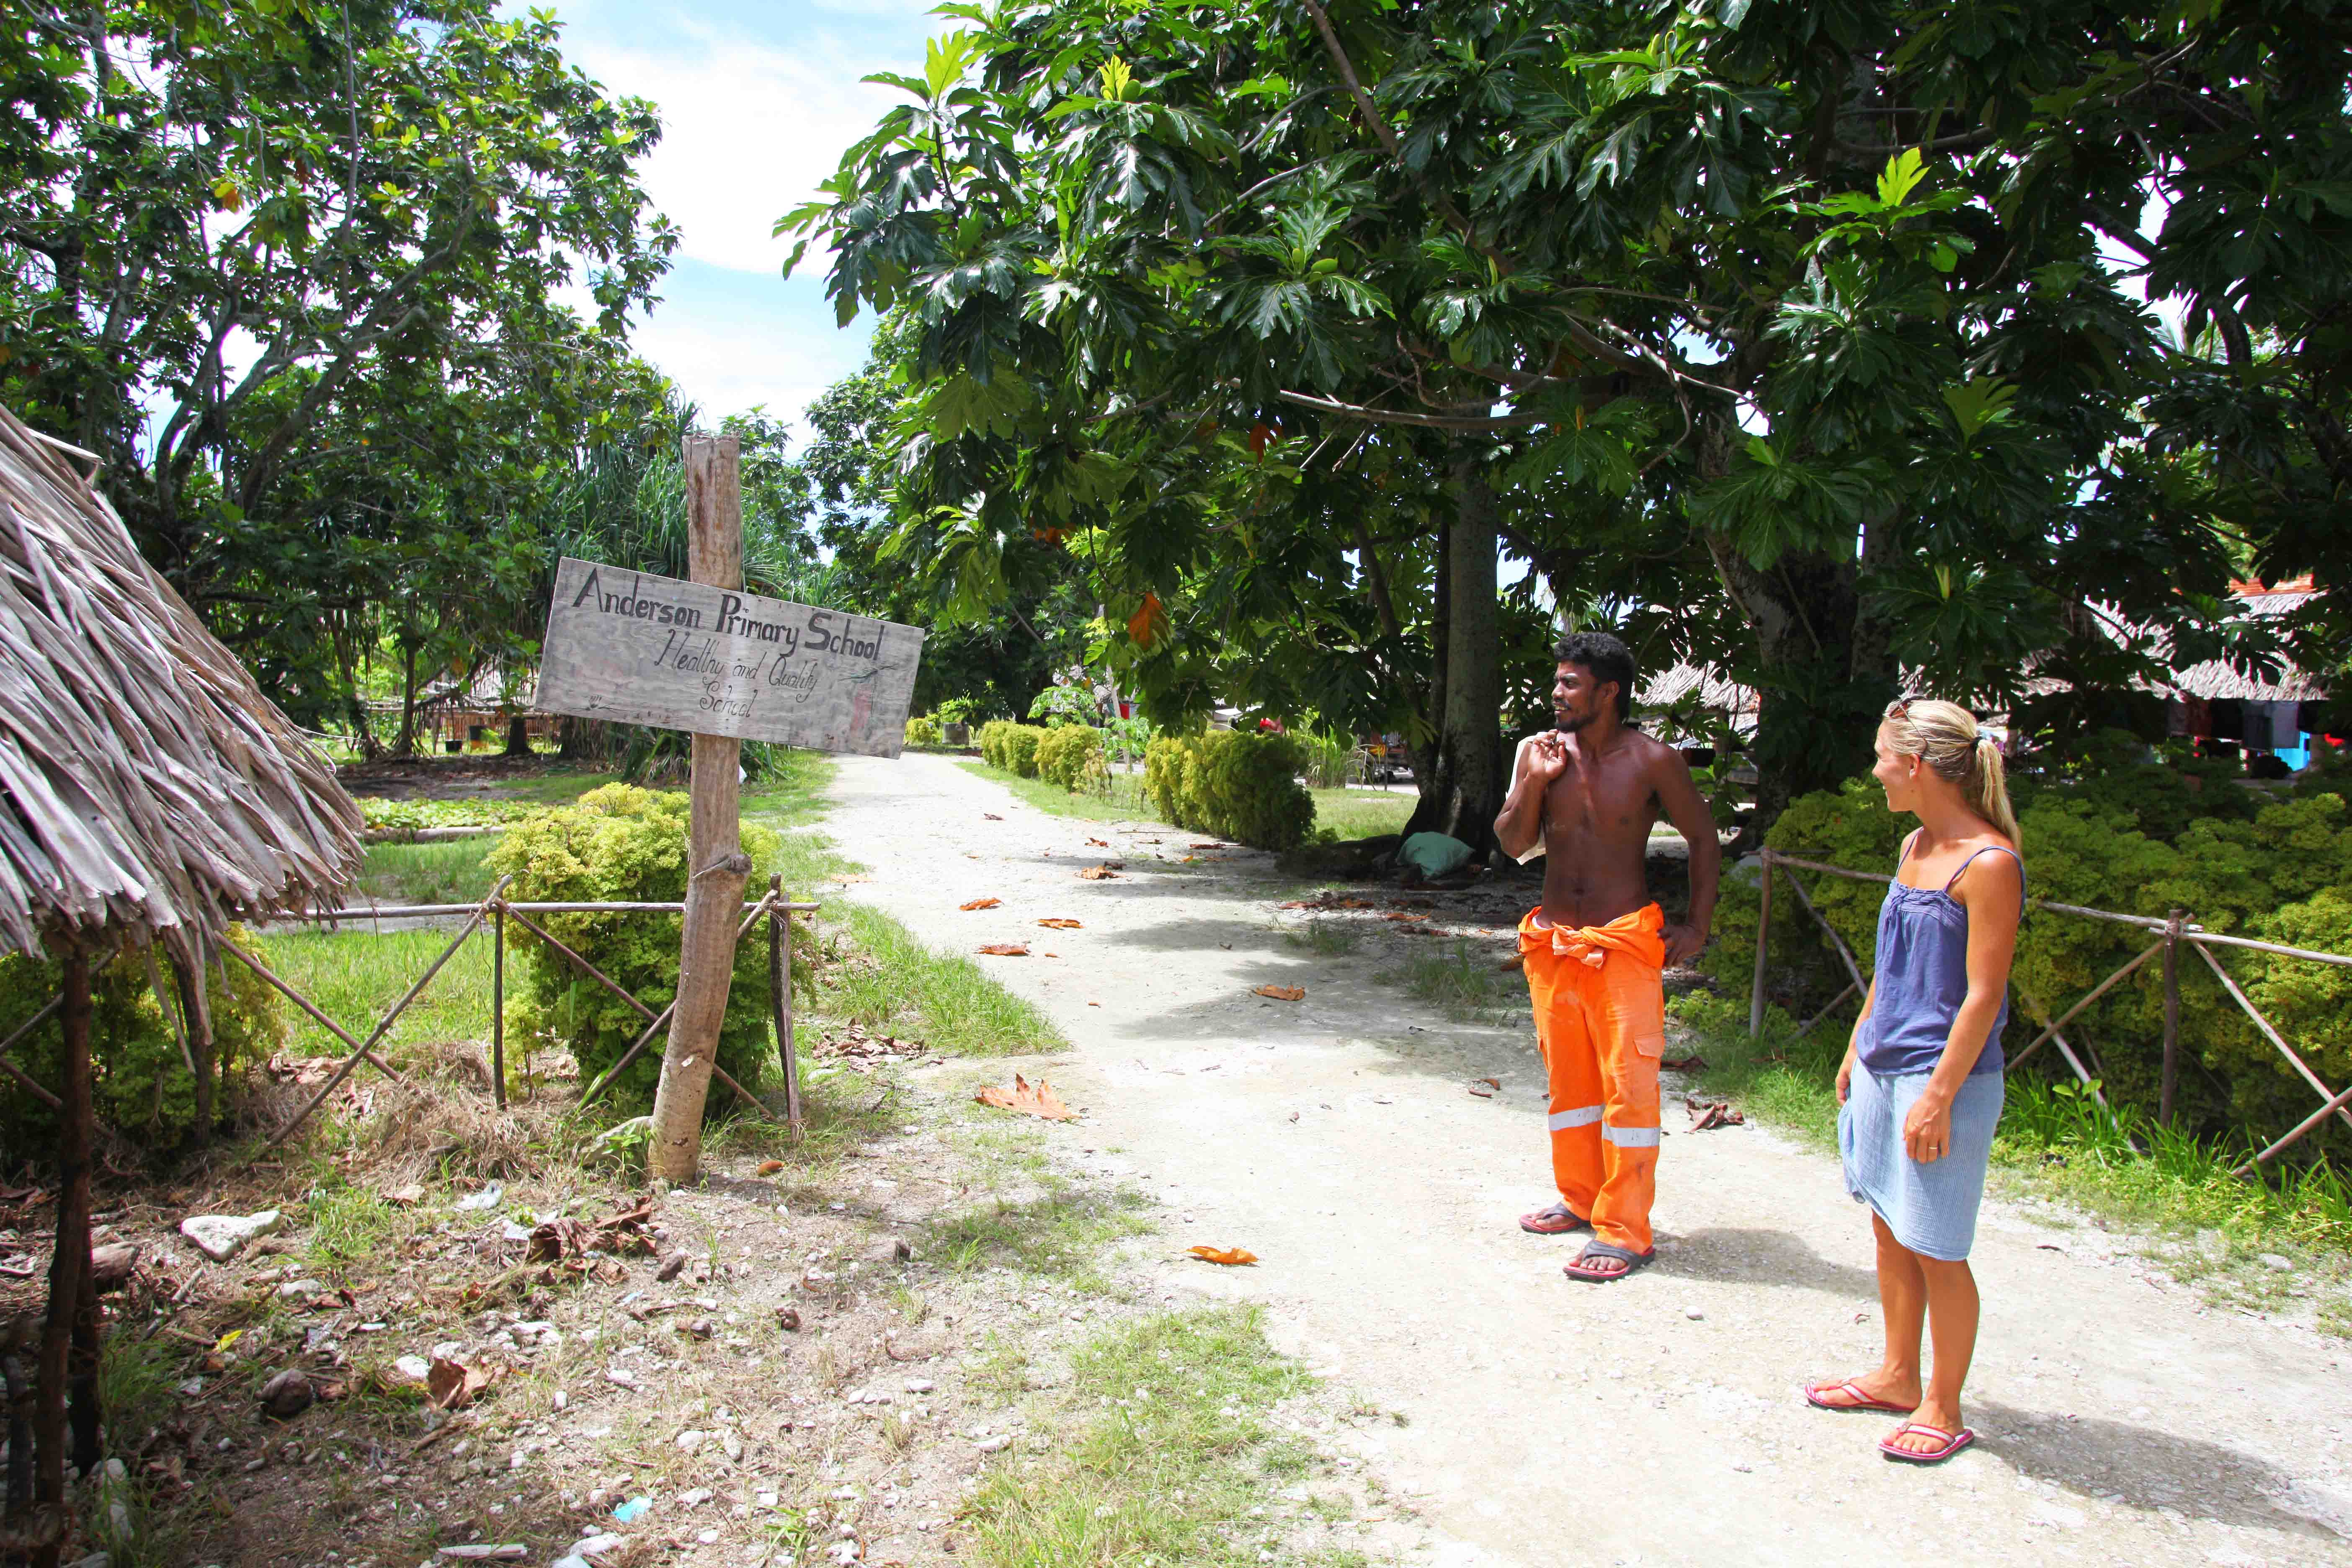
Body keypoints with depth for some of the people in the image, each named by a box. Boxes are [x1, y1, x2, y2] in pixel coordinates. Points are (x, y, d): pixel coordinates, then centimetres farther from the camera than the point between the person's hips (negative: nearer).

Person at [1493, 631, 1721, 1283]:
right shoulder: (1538, 752, 1)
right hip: (1552, 939, 4)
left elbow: (1704, 839, 2)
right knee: (1568, 1076, 14)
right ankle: (1579, 1198, 30)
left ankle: (1625, 1231, 4)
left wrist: (1698, 926, -1)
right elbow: (1514, 845, 0)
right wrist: (1534, 782, -14)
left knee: (1628, 1082, -4)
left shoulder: (1652, 760, -8)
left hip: (1624, 942, -4)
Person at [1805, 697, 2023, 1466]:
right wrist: (1857, 1050, 18)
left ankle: (1943, 1409, 20)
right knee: (1889, 1229, 18)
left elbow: (1983, 996, -18)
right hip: (1884, 1066, 8)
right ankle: (1897, 1375, 33)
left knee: (1936, 1251, 4)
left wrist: (1939, 1097, -18)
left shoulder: (1989, 864, -18)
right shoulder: (1915, 847, 8)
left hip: (1943, 1078, -8)